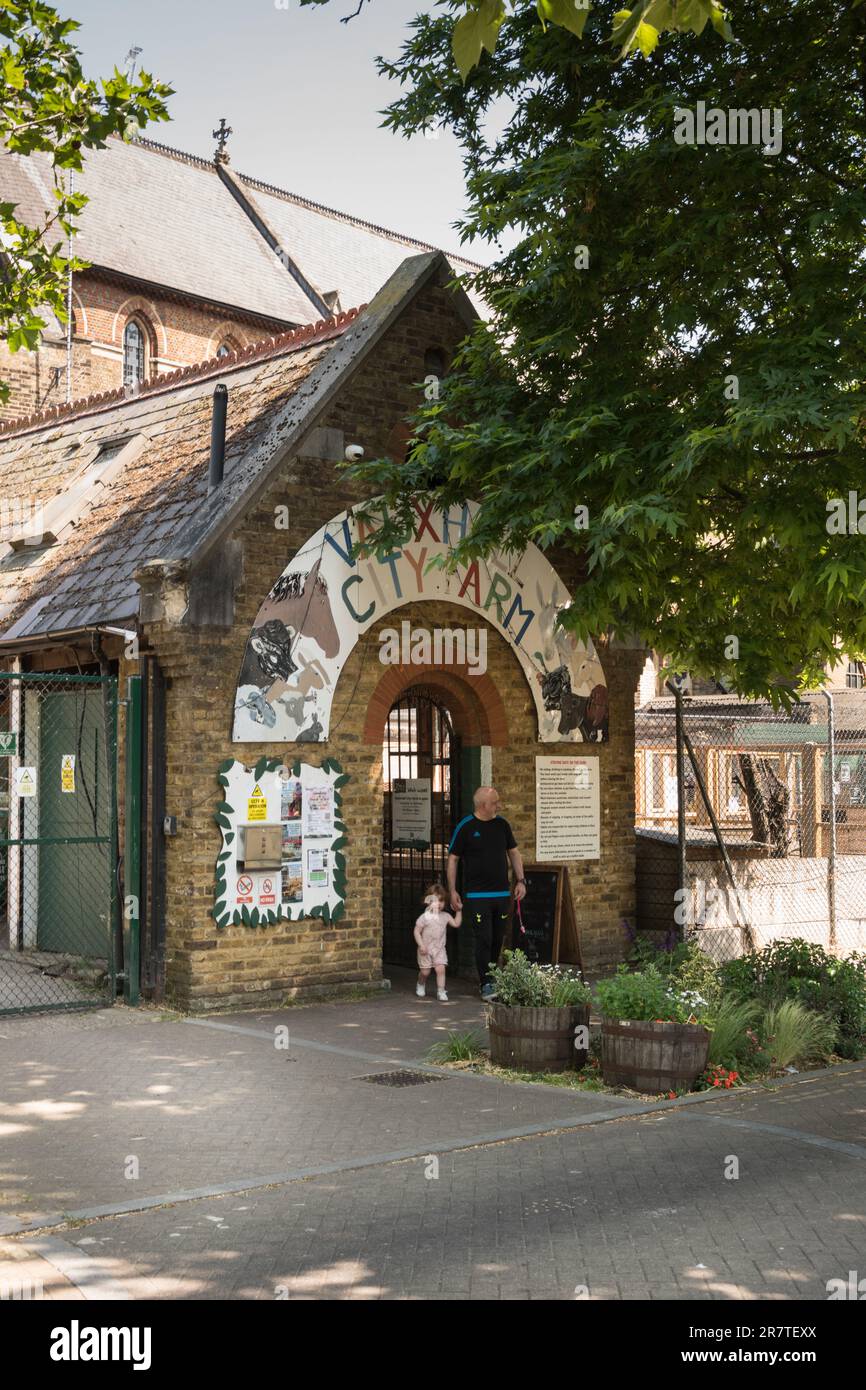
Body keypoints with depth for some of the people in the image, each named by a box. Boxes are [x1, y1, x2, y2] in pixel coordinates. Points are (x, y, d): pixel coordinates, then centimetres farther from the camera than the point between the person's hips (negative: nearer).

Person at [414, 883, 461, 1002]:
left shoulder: (445, 916, 2)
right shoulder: (425, 917, -12)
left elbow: (456, 923, 2)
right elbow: (417, 931, -10)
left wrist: (458, 911, -3)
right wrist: (421, 945, -18)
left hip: (439, 949, 2)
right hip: (426, 949, -2)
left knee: (440, 969, -12)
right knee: (425, 971, 7)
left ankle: (441, 991, -8)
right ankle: (421, 985, 37)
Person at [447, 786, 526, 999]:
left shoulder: (502, 824, 8)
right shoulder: (465, 827, -6)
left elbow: (514, 852, 17)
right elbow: (452, 859, -1)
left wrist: (520, 880, 9)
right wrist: (452, 891, -5)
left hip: (502, 893, 5)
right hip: (477, 894, -5)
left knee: (497, 939, 10)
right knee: (484, 939, -9)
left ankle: (493, 979, 25)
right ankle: (486, 984, -3)